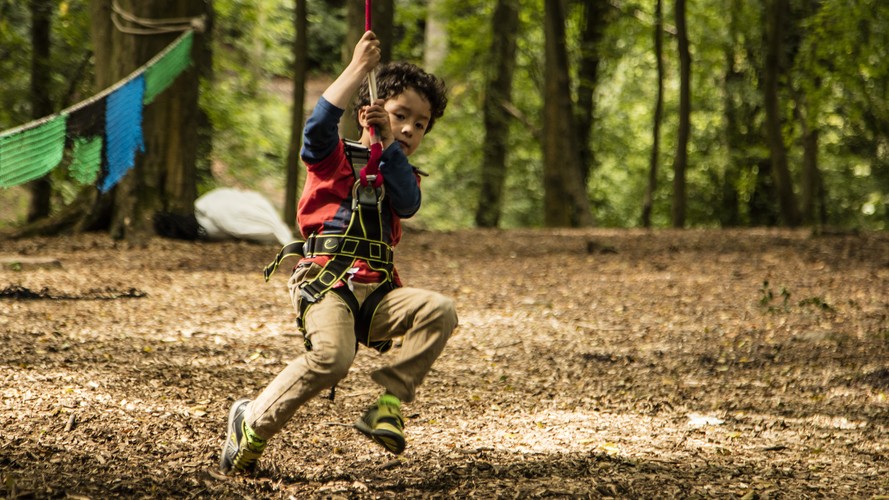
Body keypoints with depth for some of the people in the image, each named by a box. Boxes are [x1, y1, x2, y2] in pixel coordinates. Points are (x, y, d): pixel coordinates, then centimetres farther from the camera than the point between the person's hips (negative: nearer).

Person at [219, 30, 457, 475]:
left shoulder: (398, 173, 24)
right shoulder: (336, 158, 11)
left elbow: (407, 203, 0)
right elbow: (319, 125, -13)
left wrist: (387, 143, -9)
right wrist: (358, 69, -15)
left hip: (375, 294, 5)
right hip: (325, 283, -5)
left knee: (439, 310, -21)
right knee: (332, 355, -33)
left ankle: (388, 403, -18)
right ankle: (253, 423, -15)